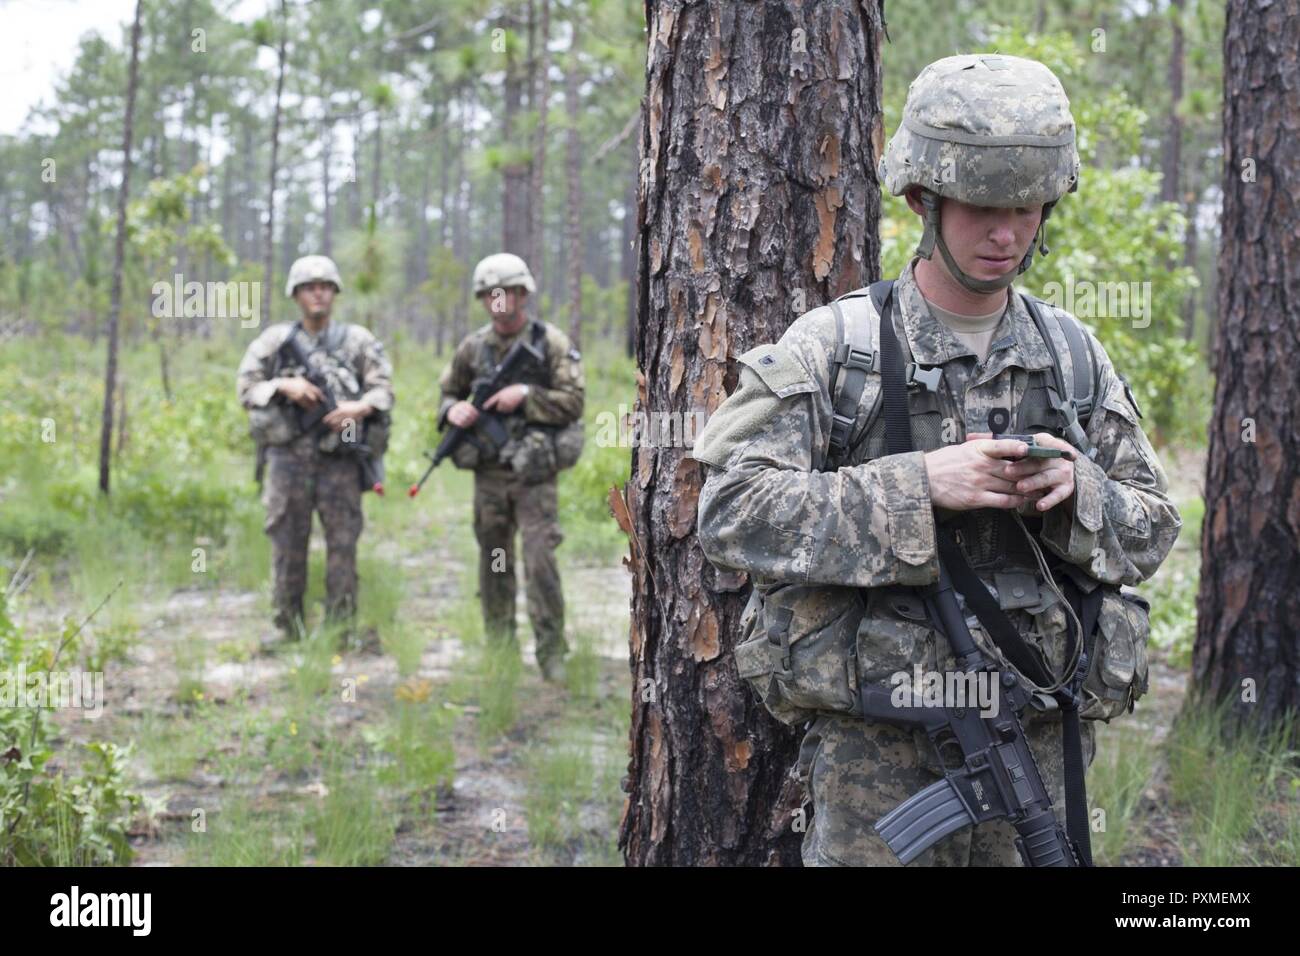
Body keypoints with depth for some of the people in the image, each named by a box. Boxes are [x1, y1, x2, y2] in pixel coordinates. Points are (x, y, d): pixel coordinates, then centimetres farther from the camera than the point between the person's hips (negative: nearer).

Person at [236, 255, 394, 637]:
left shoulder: (358, 340, 7)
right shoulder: (275, 340, 8)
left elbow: (383, 389, 4)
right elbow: (245, 388, 6)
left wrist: (360, 407, -16)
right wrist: (284, 386, -10)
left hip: (340, 459, 0)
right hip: (289, 454, 1)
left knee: (343, 544, -1)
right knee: (287, 545, 3)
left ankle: (342, 630, 5)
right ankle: (288, 630, 12)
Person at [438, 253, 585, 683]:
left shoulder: (552, 343, -4)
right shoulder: (473, 347, 6)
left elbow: (573, 402, -7)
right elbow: (448, 393, 18)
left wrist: (525, 396, -19)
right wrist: (453, 410, -5)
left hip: (534, 473, -4)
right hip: (488, 471, 4)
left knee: (540, 562, -10)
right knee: (493, 563, 11)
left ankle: (552, 653, -2)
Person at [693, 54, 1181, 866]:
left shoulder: (1076, 354, 7)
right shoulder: (833, 345, -5)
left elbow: (1150, 533, 11)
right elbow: (732, 511, -15)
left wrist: (1076, 492, -12)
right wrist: (917, 485, -22)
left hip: (1039, 738, 4)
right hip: (876, 745, -3)